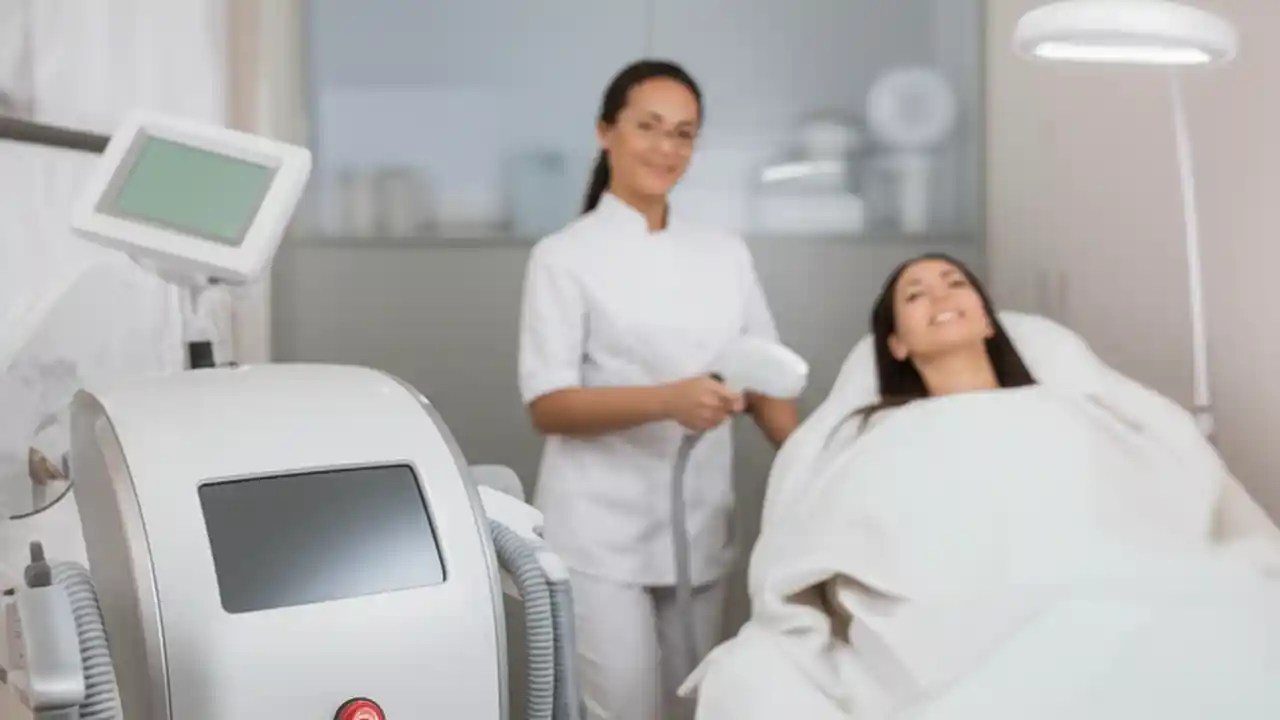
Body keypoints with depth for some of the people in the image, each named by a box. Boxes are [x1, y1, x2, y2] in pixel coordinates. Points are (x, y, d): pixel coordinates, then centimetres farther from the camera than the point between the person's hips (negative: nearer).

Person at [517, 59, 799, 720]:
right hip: (601, 534, -4)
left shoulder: (726, 254, 10)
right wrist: (668, 400, -25)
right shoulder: (564, 257, -4)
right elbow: (547, 406, -11)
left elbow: (766, 382, 12)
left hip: (701, 531, 5)